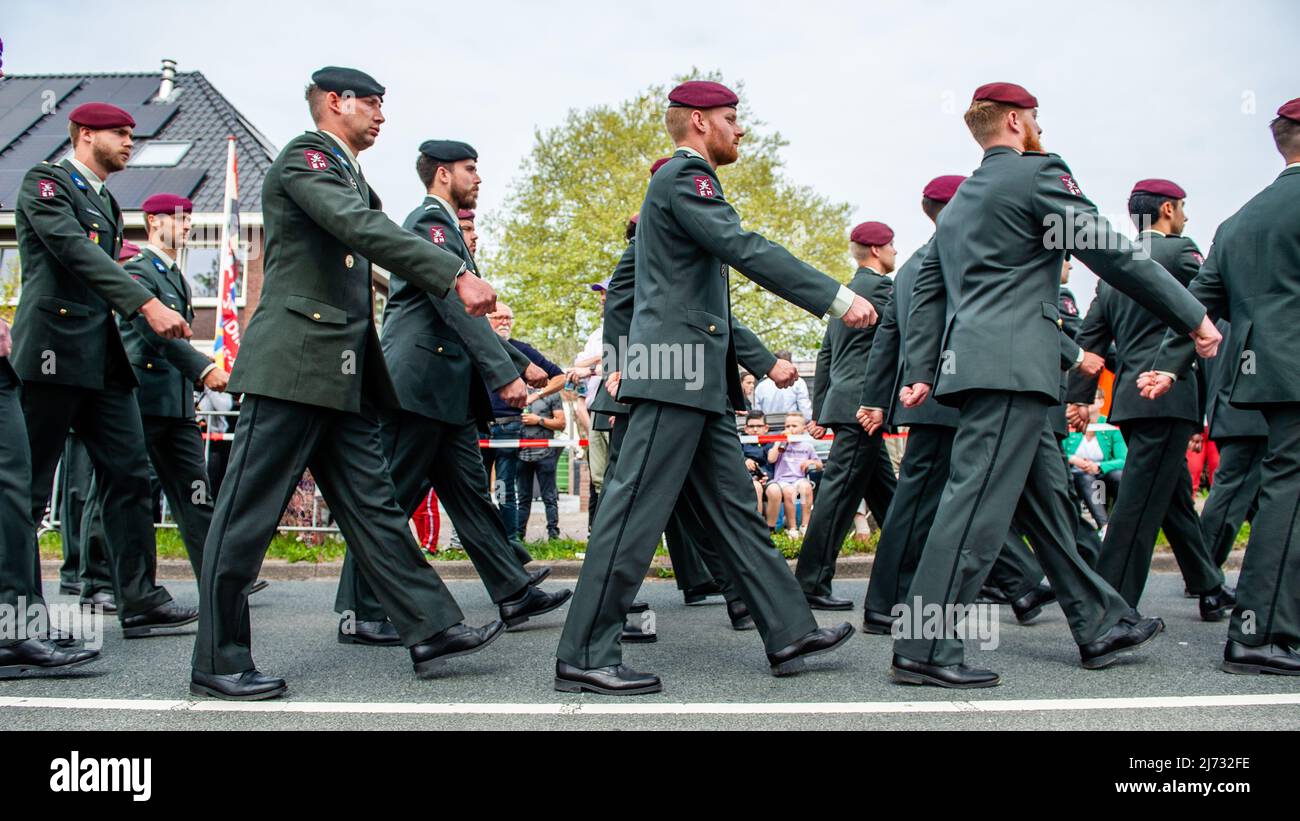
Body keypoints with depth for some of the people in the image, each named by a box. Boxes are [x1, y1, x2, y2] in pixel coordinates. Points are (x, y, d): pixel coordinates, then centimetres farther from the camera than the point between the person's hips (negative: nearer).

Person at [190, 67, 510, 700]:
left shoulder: (348, 175, 22)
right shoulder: (304, 156, -7)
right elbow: (364, 230, -22)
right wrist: (457, 275, -27)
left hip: (342, 374, 10)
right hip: (293, 363, -9)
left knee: (373, 506, 8)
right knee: (248, 512, -2)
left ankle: (431, 630, 10)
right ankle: (217, 663, 6)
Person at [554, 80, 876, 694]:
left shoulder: (684, 181, 25)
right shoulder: (683, 176, -7)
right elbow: (744, 249, -21)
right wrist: (838, 299, -22)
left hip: (699, 383, 11)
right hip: (675, 373, -11)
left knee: (733, 507, 10)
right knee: (637, 511, -9)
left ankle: (789, 631, 15)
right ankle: (583, 657, -4)